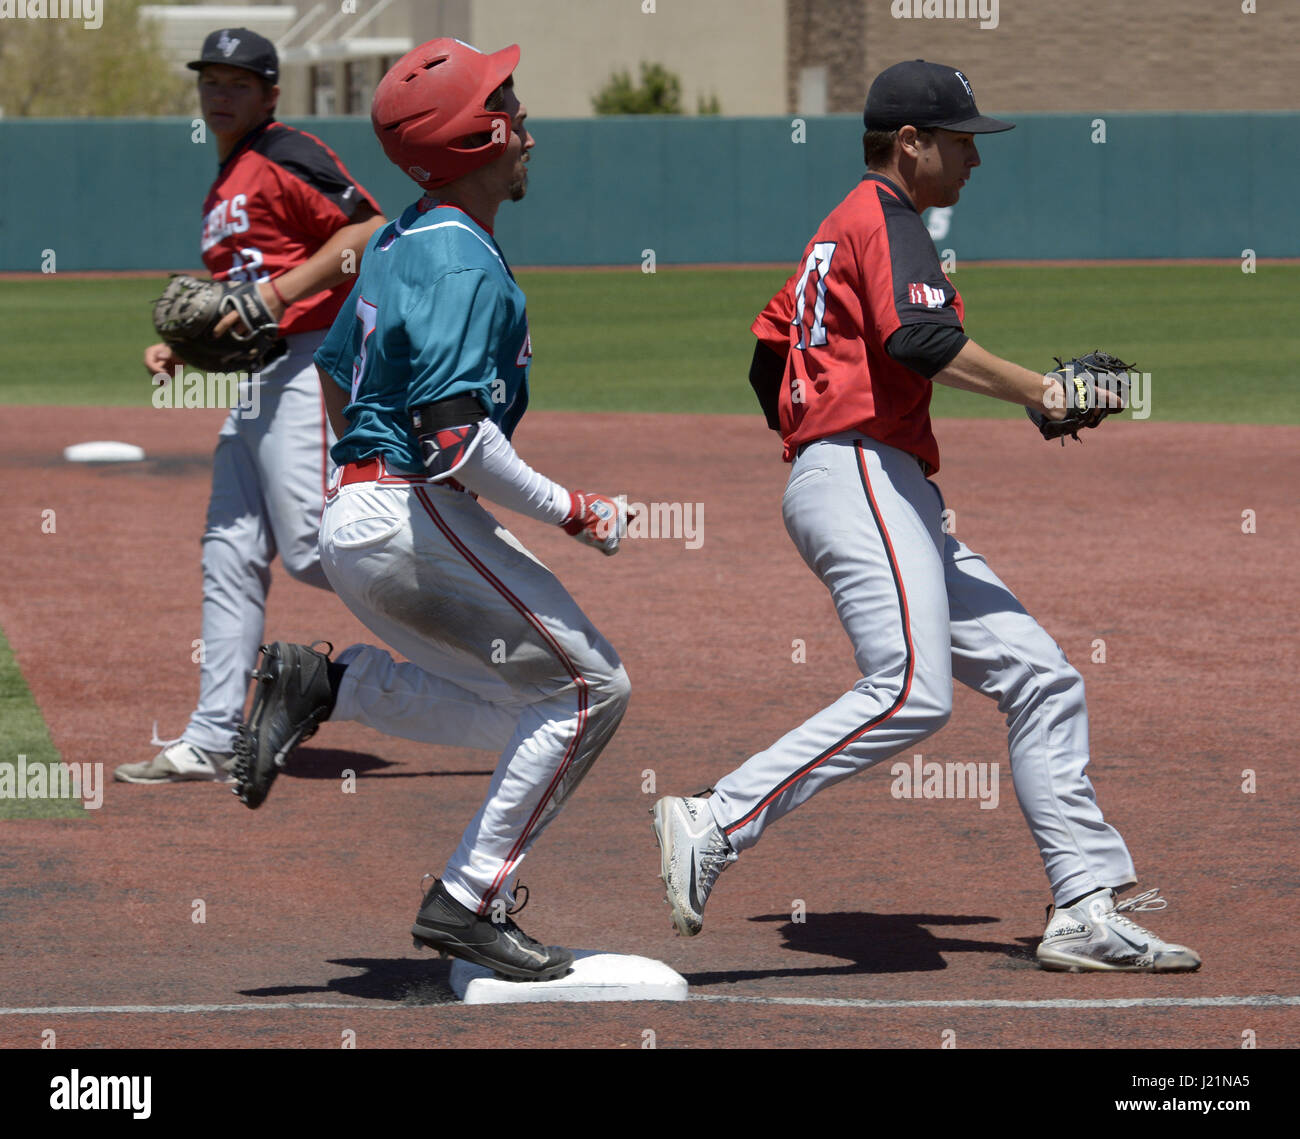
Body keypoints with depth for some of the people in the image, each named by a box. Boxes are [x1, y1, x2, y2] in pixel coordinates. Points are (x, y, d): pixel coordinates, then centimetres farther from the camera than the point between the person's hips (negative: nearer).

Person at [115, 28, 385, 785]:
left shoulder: (288, 158, -8)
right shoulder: (226, 186, 21)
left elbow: (372, 233, -19)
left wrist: (279, 292, -21)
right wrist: (187, 347, 10)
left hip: (310, 367, -10)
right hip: (256, 382, 10)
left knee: (312, 549, -16)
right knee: (230, 556, 5)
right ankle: (213, 743, 6)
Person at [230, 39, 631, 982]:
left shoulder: (400, 241, 15)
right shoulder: (465, 264, -16)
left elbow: (337, 372, 27)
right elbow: (456, 436, -23)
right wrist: (570, 512, -16)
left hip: (353, 519, 10)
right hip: (414, 520, -10)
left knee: (525, 705, 15)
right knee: (587, 686, -4)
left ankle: (319, 685, 7)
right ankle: (471, 904, -5)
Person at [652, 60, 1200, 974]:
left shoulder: (840, 232, 26)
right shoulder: (885, 218, -5)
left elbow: (770, 351, 30)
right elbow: (922, 340, -22)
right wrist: (1037, 391, -14)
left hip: (899, 505, 11)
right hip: (861, 477, -11)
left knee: (1040, 678, 4)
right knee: (912, 692, -26)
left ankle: (1089, 908, -2)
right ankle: (716, 825, -25)